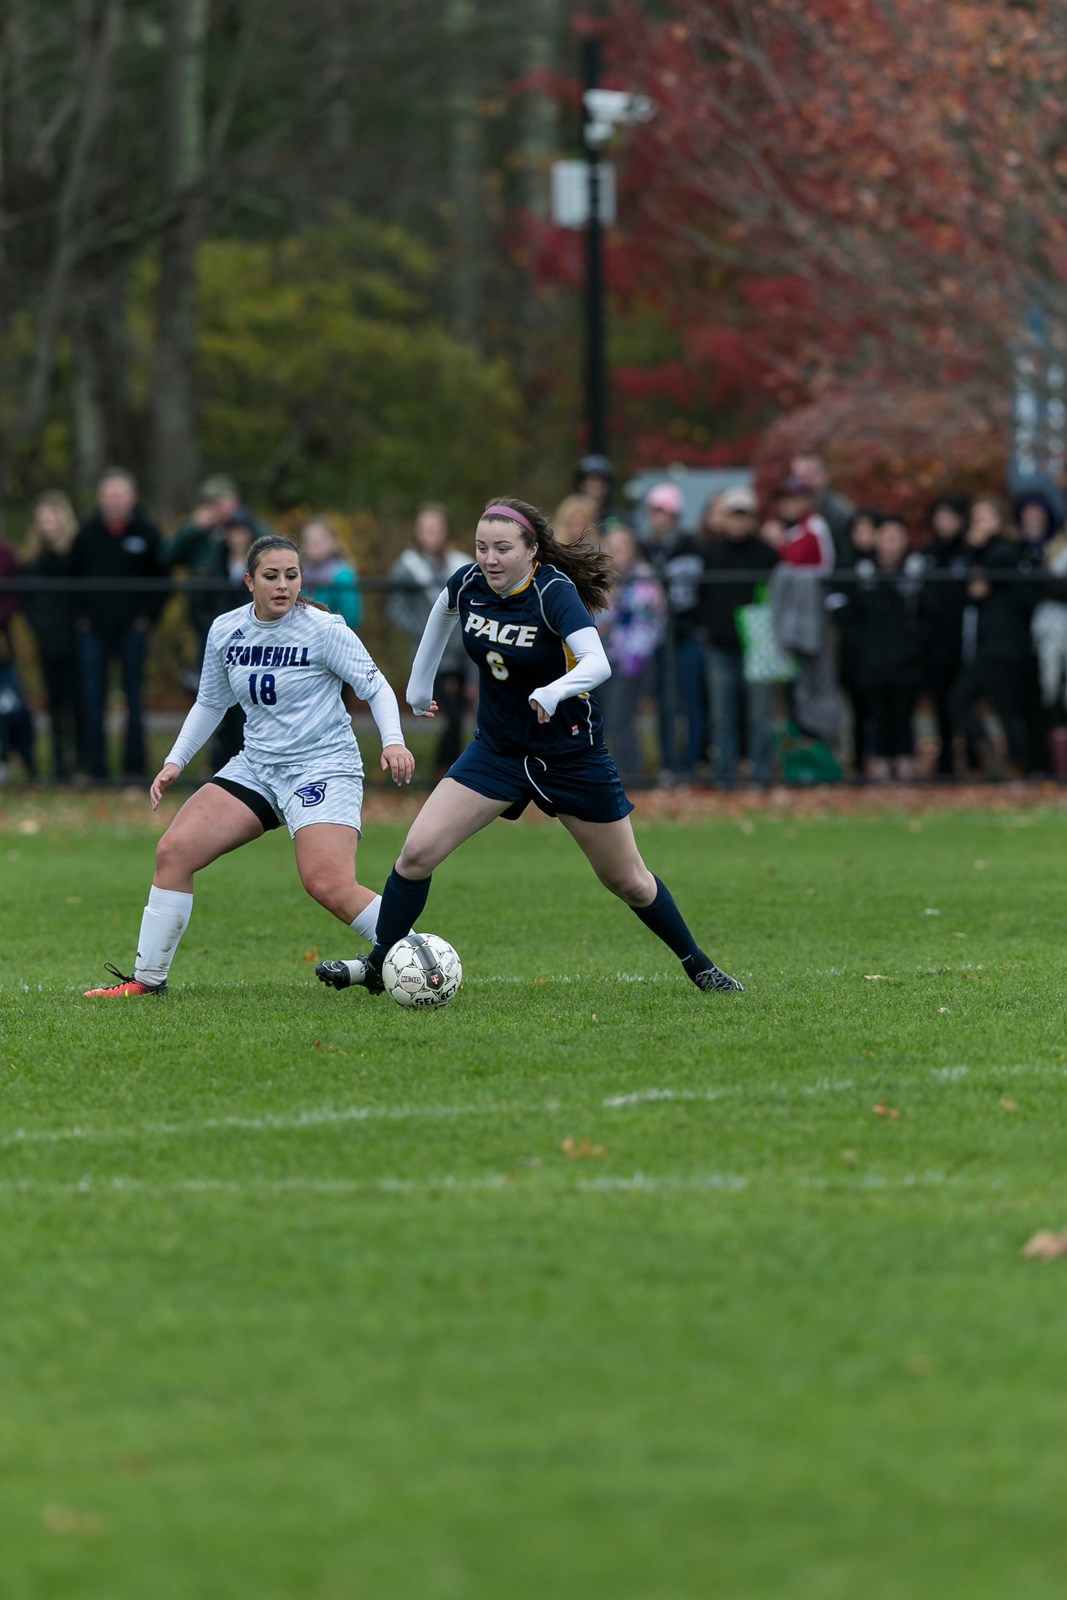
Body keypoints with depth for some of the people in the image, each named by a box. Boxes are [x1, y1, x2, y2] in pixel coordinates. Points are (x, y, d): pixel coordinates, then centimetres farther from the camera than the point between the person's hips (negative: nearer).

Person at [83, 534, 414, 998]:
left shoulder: (323, 630, -11)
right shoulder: (226, 631, 4)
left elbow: (376, 687, -8)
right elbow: (210, 703, 18)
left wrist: (392, 741, -25)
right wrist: (176, 761, 10)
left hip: (322, 766, -6)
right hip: (256, 766, 6)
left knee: (329, 885, -24)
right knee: (174, 850, -7)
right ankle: (148, 977, 3)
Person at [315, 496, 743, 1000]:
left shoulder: (554, 592, -25)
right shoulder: (469, 583, -9)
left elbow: (597, 663, -40)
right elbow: (444, 608, 17)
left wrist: (554, 692, -59)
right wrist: (420, 680, 22)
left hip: (571, 751, -4)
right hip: (497, 748, 4)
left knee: (628, 880, 8)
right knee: (417, 851, -12)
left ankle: (698, 964, 30)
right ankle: (377, 964, 4)